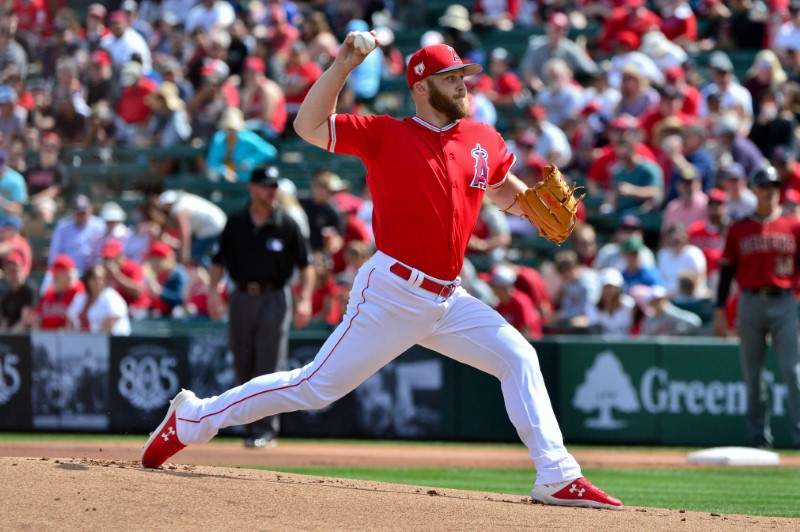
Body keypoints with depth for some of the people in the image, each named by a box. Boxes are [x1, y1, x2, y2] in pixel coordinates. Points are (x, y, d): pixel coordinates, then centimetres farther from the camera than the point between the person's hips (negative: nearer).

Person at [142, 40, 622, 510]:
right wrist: (342, 66, -17)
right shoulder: (386, 135, -6)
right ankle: (193, 418, 9)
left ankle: (558, 478, -2)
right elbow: (308, 127, -10)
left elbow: (507, 192, 25)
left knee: (518, 357, -3)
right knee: (316, 387, -4)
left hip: (447, 302, 6)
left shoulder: (483, 141, 9)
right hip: (391, 295, -6)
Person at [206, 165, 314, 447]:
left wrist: (304, 300, -10)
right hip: (241, 297, 3)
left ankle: (265, 427, -4)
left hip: (274, 299, -3)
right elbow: (219, 260, 9)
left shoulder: (287, 225, -1)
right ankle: (252, 423, 19)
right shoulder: (236, 223, 5)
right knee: (243, 367, 7)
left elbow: (306, 264, 1)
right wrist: (213, 289, -6)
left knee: (269, 367, -7)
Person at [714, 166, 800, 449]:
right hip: (750, 303, 1)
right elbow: (727, 270, 9)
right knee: (752, 375, 4)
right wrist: (719, 310, 2)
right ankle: (759, 435, 11)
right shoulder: (739, 229, 8)